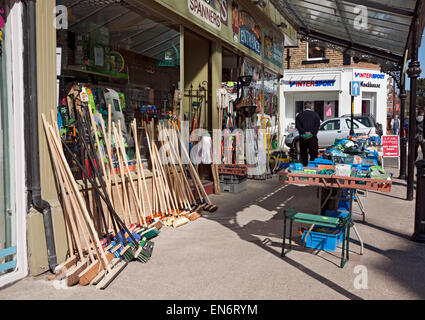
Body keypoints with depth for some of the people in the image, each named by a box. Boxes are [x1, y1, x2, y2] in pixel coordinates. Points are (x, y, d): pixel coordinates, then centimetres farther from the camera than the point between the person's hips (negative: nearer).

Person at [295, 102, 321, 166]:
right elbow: (317, 125, -7)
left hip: (303, 137, 1)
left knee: (303, 154, 8)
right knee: (313, 154, 4)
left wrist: (304, 132, -13)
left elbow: (298, 125, -6)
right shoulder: (315, 115, 5)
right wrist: (311, 132, -13)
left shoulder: (299, 115, 7)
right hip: (312, 137, -1)